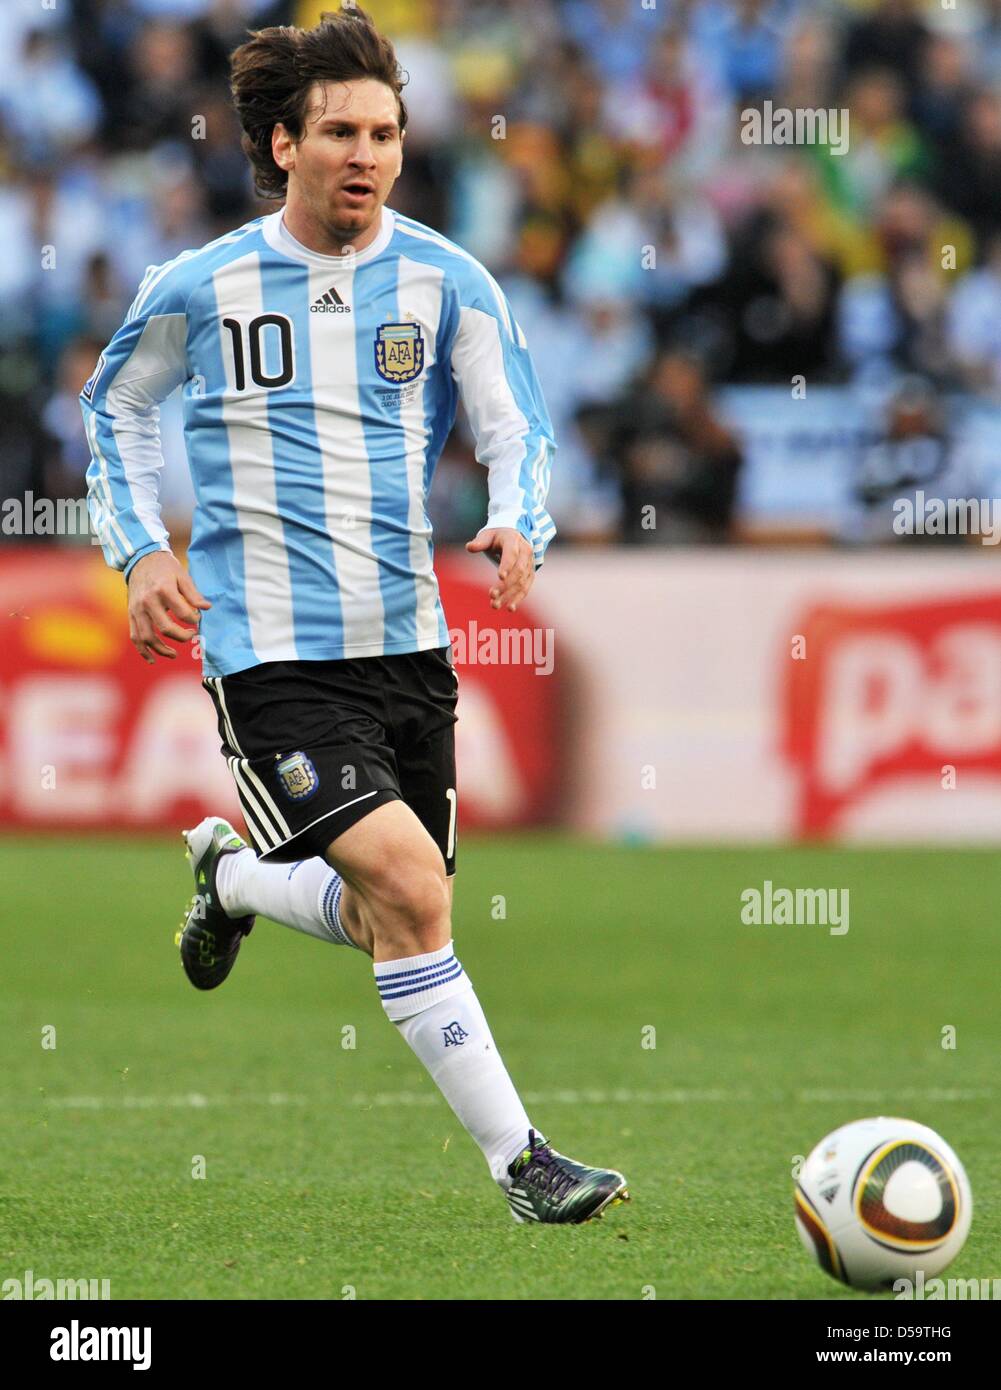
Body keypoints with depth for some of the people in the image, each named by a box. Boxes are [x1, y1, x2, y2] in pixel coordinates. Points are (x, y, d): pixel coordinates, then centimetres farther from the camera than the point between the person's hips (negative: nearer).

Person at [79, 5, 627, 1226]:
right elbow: (116, 403, 14)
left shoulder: (443, 281, 1)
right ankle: (519, 1162, -14)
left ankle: (231, 873, 46)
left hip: (406, 644, 4)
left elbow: (518, 429, 1)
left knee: (383, 919, 13)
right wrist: (140, 550, 2)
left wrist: (517, 527, -21)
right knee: (410, 886, -20)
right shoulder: (201, 288, -3)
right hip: (269, 655, -4)